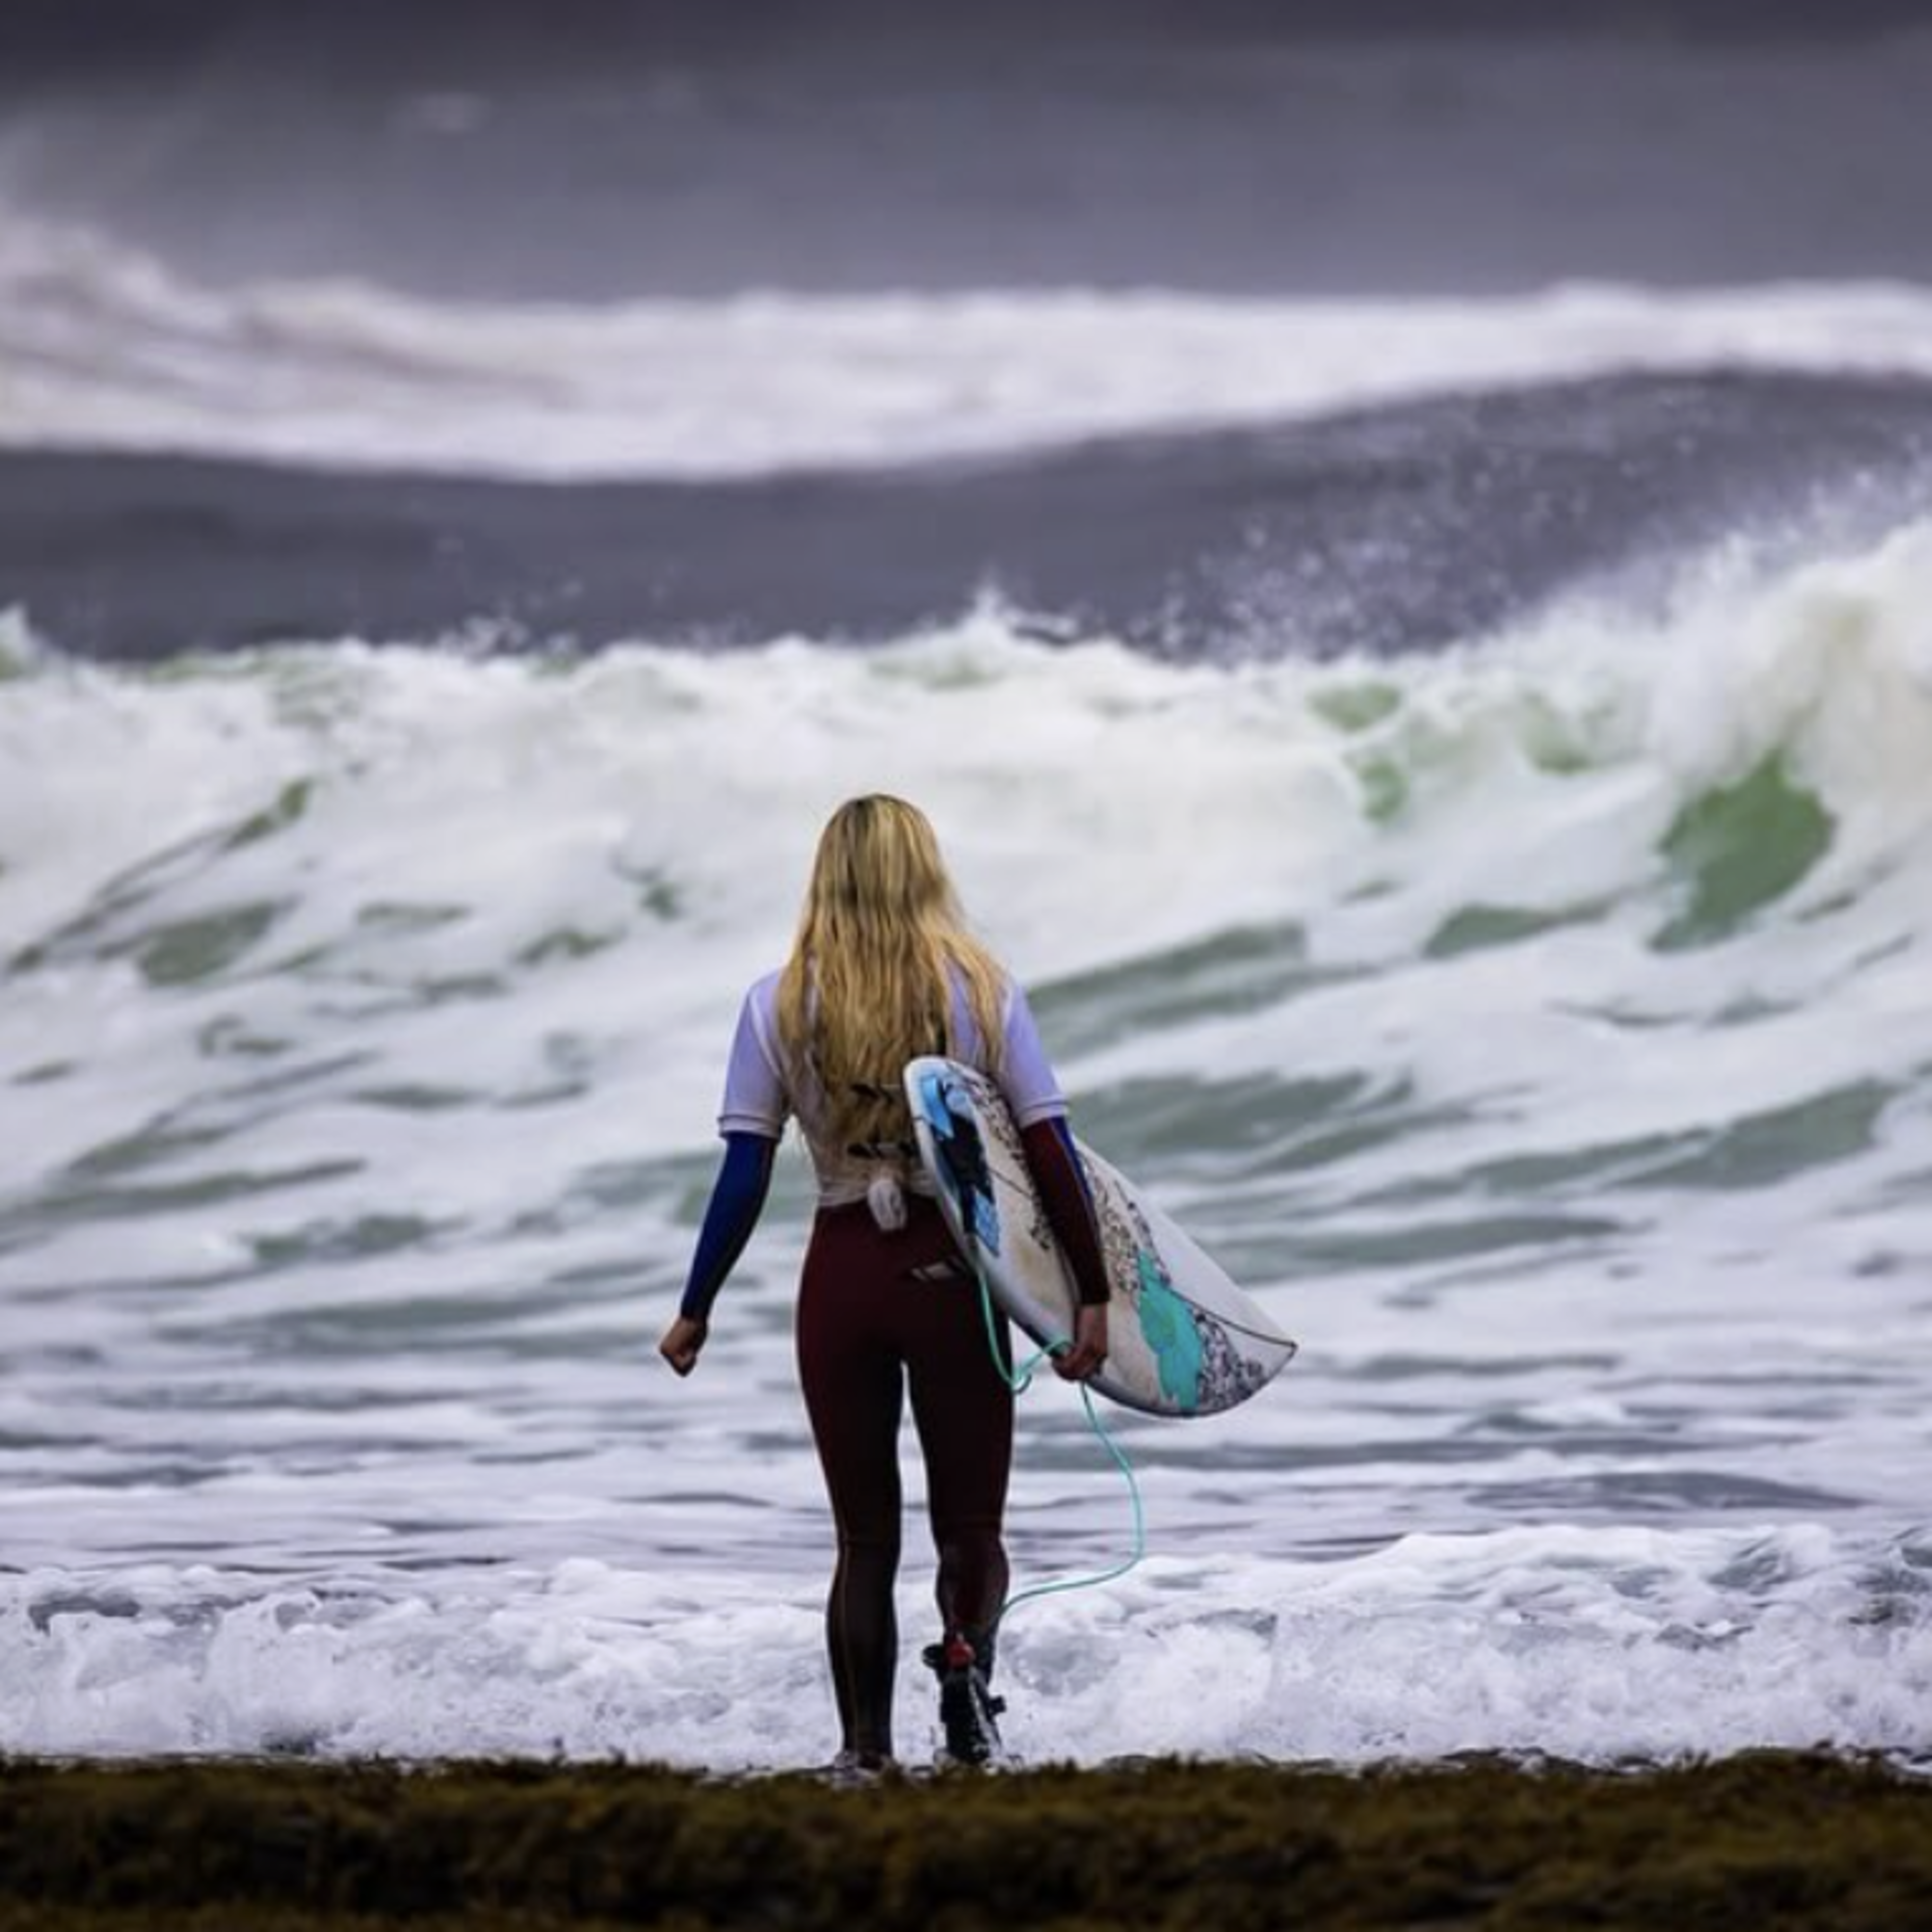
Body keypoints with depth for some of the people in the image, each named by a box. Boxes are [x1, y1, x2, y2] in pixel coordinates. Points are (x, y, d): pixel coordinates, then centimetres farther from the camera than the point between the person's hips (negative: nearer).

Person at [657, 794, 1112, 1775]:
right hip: (957, 1275, -1)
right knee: (970, 1524, 9)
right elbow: (1052, 1155, -6)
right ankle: (968, 1653, -22)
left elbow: (743, 1177, -4)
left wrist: (694, 1312, 3)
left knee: (866, 1538, 12)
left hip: (843, 1275, 1)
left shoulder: (779, 1005, -2)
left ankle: (866, 1750, 9)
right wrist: (1091, 1296, -2)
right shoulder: (984, 992, -3)